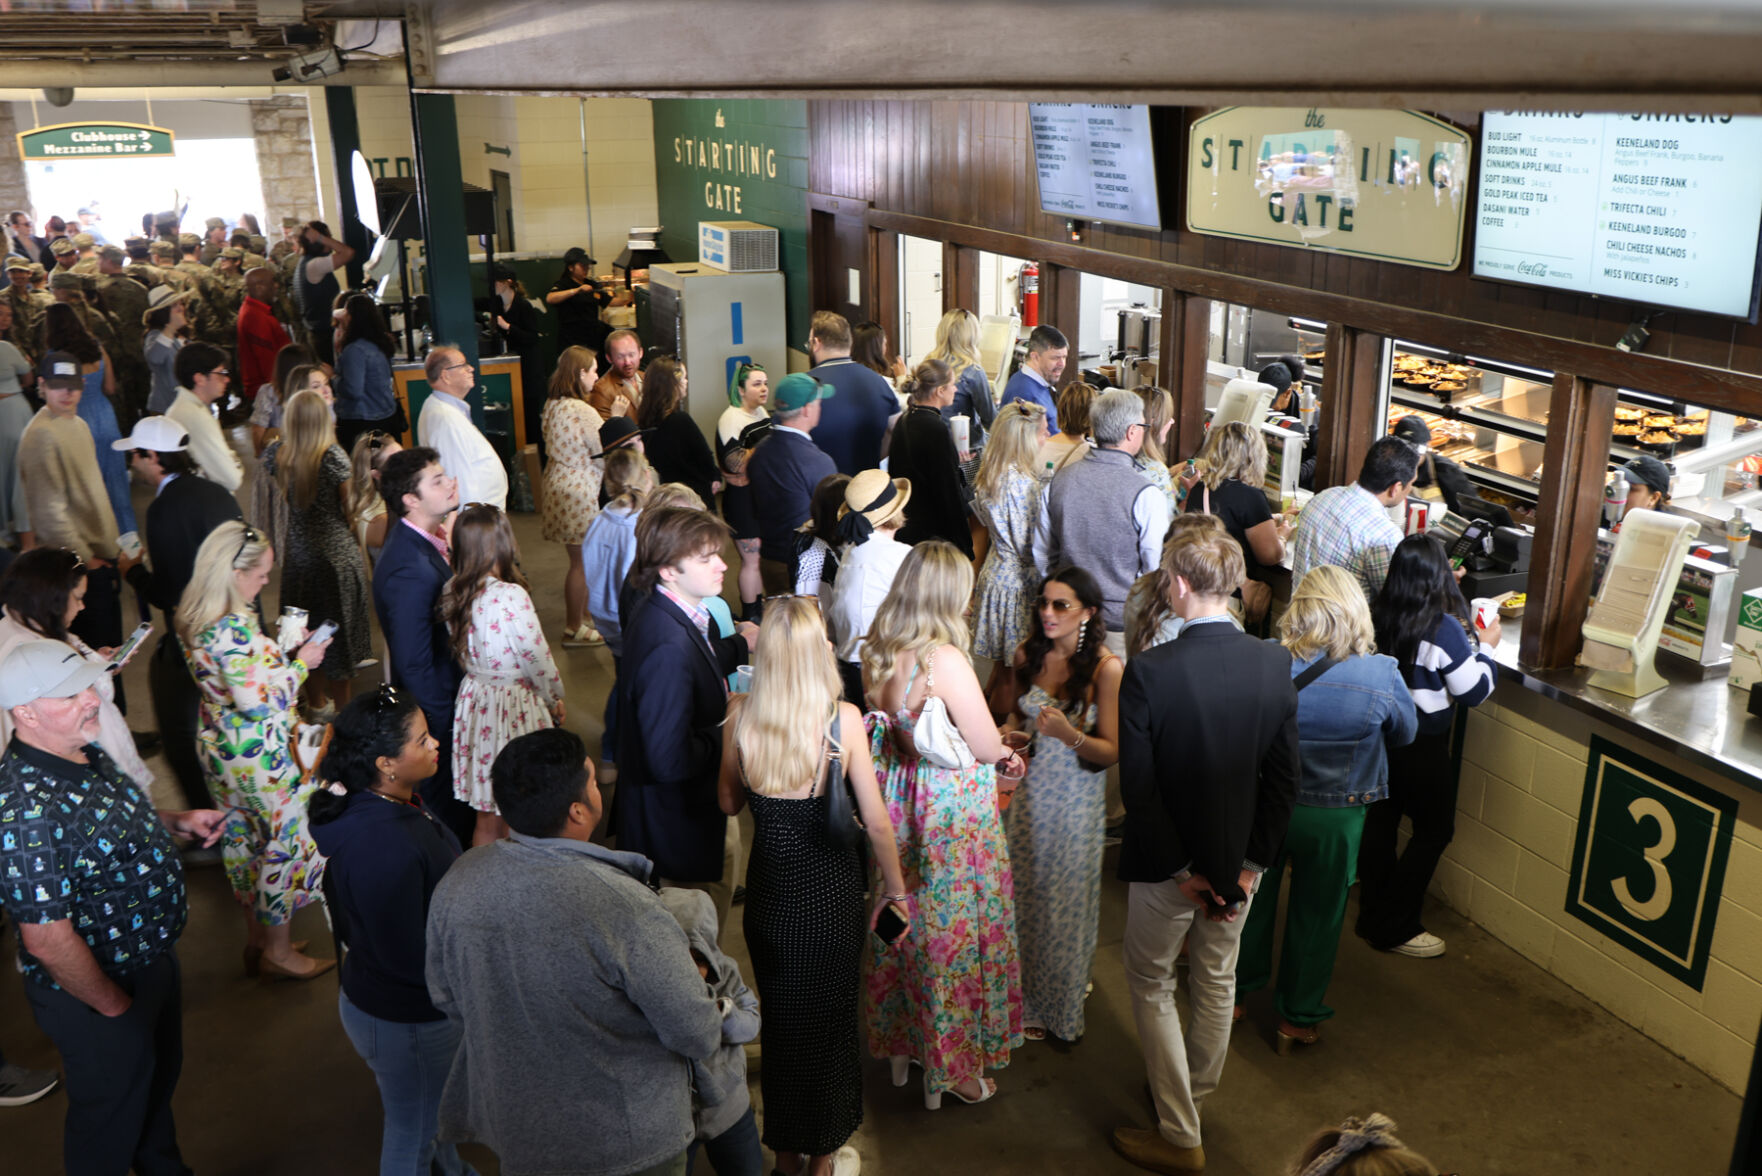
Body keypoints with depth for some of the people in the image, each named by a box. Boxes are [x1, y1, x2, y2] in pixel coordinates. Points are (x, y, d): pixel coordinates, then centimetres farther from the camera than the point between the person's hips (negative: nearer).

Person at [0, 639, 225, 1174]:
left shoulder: (84, 752, -5)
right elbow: (47, 940, -31)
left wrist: (176, 822, -1)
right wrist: (114, 1006, -18)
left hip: (151, 958, 9)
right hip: (98, 989, -9)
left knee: (160, 1075, 31)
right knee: (110, 1115, 16)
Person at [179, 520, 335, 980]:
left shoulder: (192, 617, 1)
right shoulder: (234, 628, -29)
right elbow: (257, 701, -27)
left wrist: (283, 651, 8)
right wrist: (301, 664, -15)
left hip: (218, 747, 9)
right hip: (258, 755, -9)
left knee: (241, 838, 21)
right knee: (286, 843, 8)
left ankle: (256, 940, 37)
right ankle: (279, 952, 21)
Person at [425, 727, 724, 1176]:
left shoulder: (456, 884, -17)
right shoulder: (624, 908, -34)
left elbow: (446, 1000, 1)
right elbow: (699, 1038, -24)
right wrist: (698, 982, -1)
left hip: (512, 1125, 5)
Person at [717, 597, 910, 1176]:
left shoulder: (740, 714, -14)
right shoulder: (843, 718, -19)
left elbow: (729, 802, 2)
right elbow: (876, 821, -14)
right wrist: (895, 889, 0)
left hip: (770, 888, 2)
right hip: (831, 891, -2)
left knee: (779, 1015, 23)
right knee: (830, 1018, 19)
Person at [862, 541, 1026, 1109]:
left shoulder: (877, 653, -1)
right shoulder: (945, 659, -25)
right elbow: (987, 746, -18)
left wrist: (993, 746, 15)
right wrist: (1009, 755, 6)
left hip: (896, 801, 7)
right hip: (950, 815, -7)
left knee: (904, 925, 22)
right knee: (952, 934, 9)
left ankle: (901, 1045, 39)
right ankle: (951, 1066, 25)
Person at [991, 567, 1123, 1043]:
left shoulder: (1106, 668, -16)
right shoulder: (1028, 654, -1)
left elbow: (1112, 751, -15)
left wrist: (1070, 735, -31)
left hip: (1075, 798, -4)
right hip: (1027, 790, 4)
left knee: (1065, 899, 9)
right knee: (1023, 893, 12)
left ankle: (1060, 1003, 33)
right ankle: (1027, 998, 34)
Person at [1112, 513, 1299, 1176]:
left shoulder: (1148, 672, -25)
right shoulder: (1274, 664, -11)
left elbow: (1138, 787, -22)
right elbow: (1284, 778, -6)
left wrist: (1182, 869, -12)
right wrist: (1250, 861, 0)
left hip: (1167, 865, -4)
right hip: (1238, 858, 5)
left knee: (1150, 984, 16)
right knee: (1217, 979, 24)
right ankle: (1195, 1091, 47)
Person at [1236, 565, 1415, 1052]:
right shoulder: (1382, 674, -21)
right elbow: (1404, 734, -1)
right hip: (1335, 816, -1)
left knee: (1250, 901, 23)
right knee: (1316, 916, 19)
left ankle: (1235, 995, 41)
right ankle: (1298, 1019, 35)